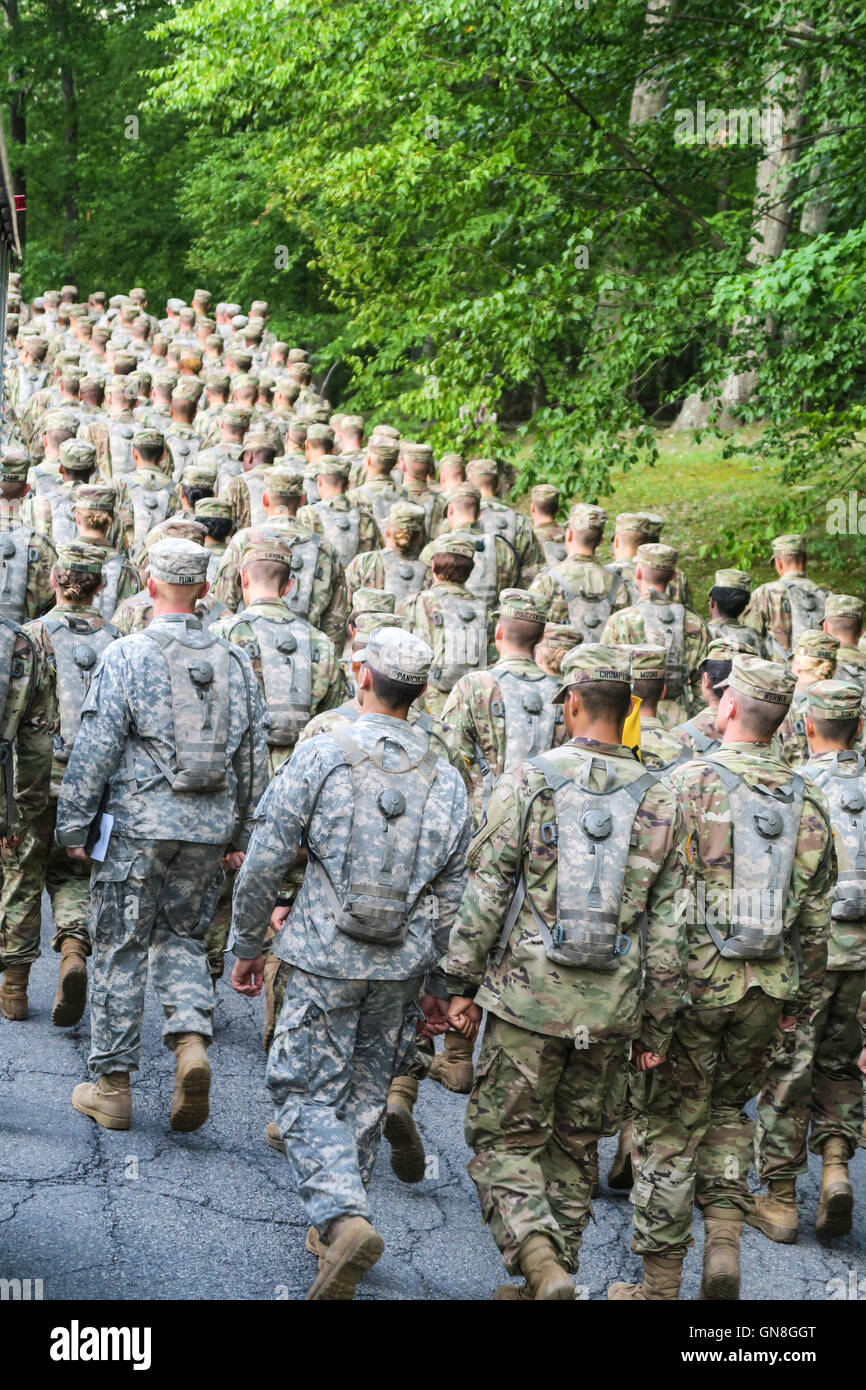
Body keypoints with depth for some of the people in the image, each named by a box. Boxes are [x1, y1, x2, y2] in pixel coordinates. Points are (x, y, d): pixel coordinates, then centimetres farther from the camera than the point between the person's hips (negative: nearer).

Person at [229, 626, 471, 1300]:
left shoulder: (320, 756, -9)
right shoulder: (446, 780, 3)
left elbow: (265, 863, -7)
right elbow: (450, 894, 7)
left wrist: (247, 945, 5)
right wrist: (436, 983, 16)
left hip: (326, 960, -4)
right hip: (402, 968, 4)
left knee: (308, 1092, 3)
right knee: (366, 1093, 16)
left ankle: (343, 1217, -16)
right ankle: (337, 1228, 25)